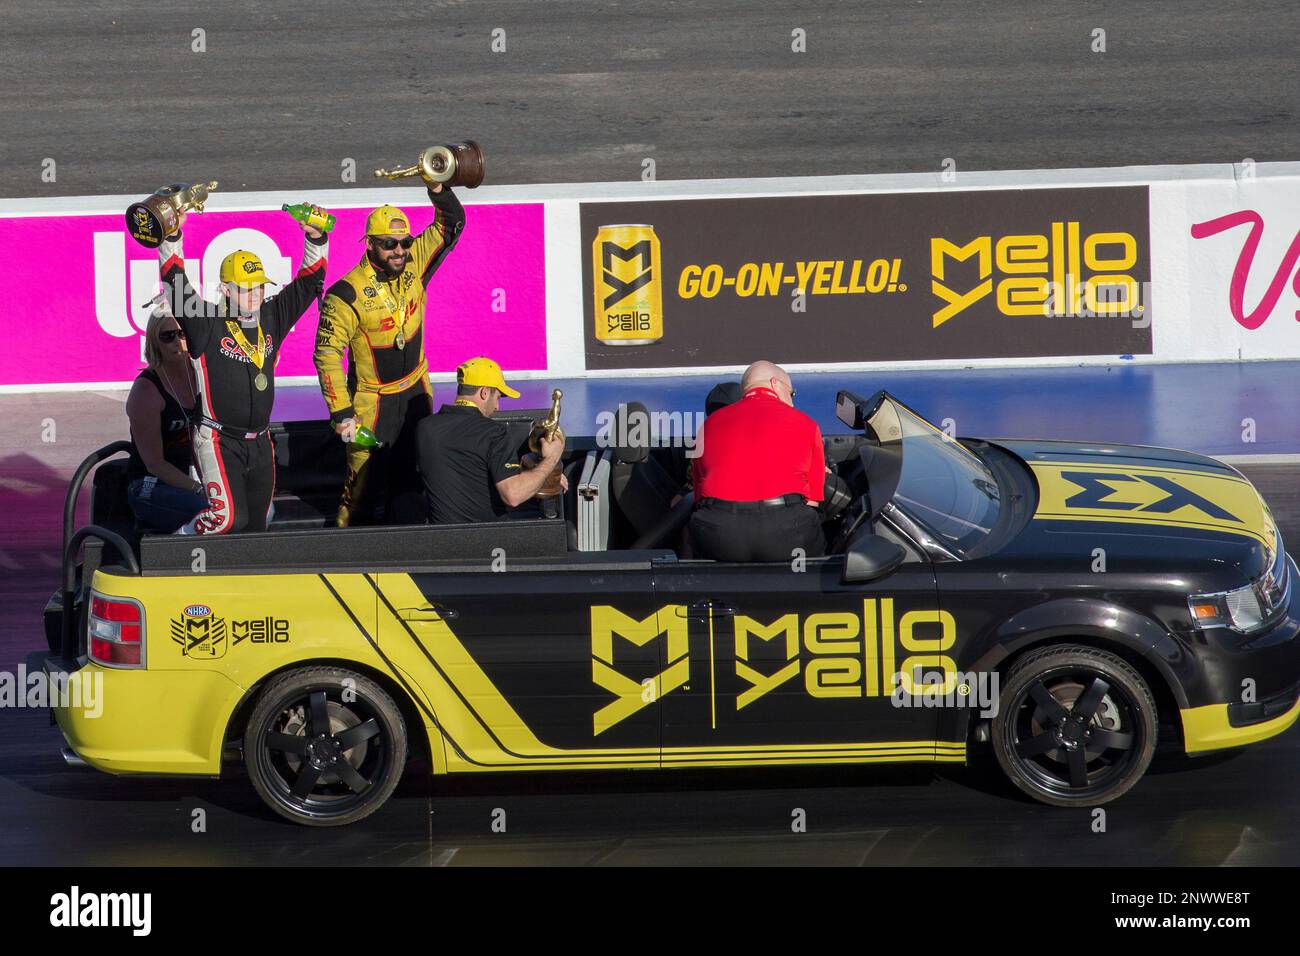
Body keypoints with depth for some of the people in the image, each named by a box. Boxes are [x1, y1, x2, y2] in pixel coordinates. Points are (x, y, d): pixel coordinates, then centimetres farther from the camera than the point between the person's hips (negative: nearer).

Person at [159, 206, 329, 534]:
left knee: (256, 526, 11)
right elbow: (175, 283, -16)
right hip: (218, 441, -6)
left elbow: (309, 282, 12)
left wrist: (316, 237, 1)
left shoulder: (271, 318, 7)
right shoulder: (207, 324, -7)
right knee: (229, 516, -21)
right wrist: (172, 235, -24)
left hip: (259, 443, 6)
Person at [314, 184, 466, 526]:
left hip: (416, 394, 6)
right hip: (372, 401, -6)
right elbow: (327, 353, -18)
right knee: (366, 480, -3)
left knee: (412, 475, 15)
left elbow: (451, 225, 0)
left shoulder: (414, 263, -7)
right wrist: (341, 413, -19)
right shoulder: (347, 293, -22)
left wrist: (439, 189, -20)